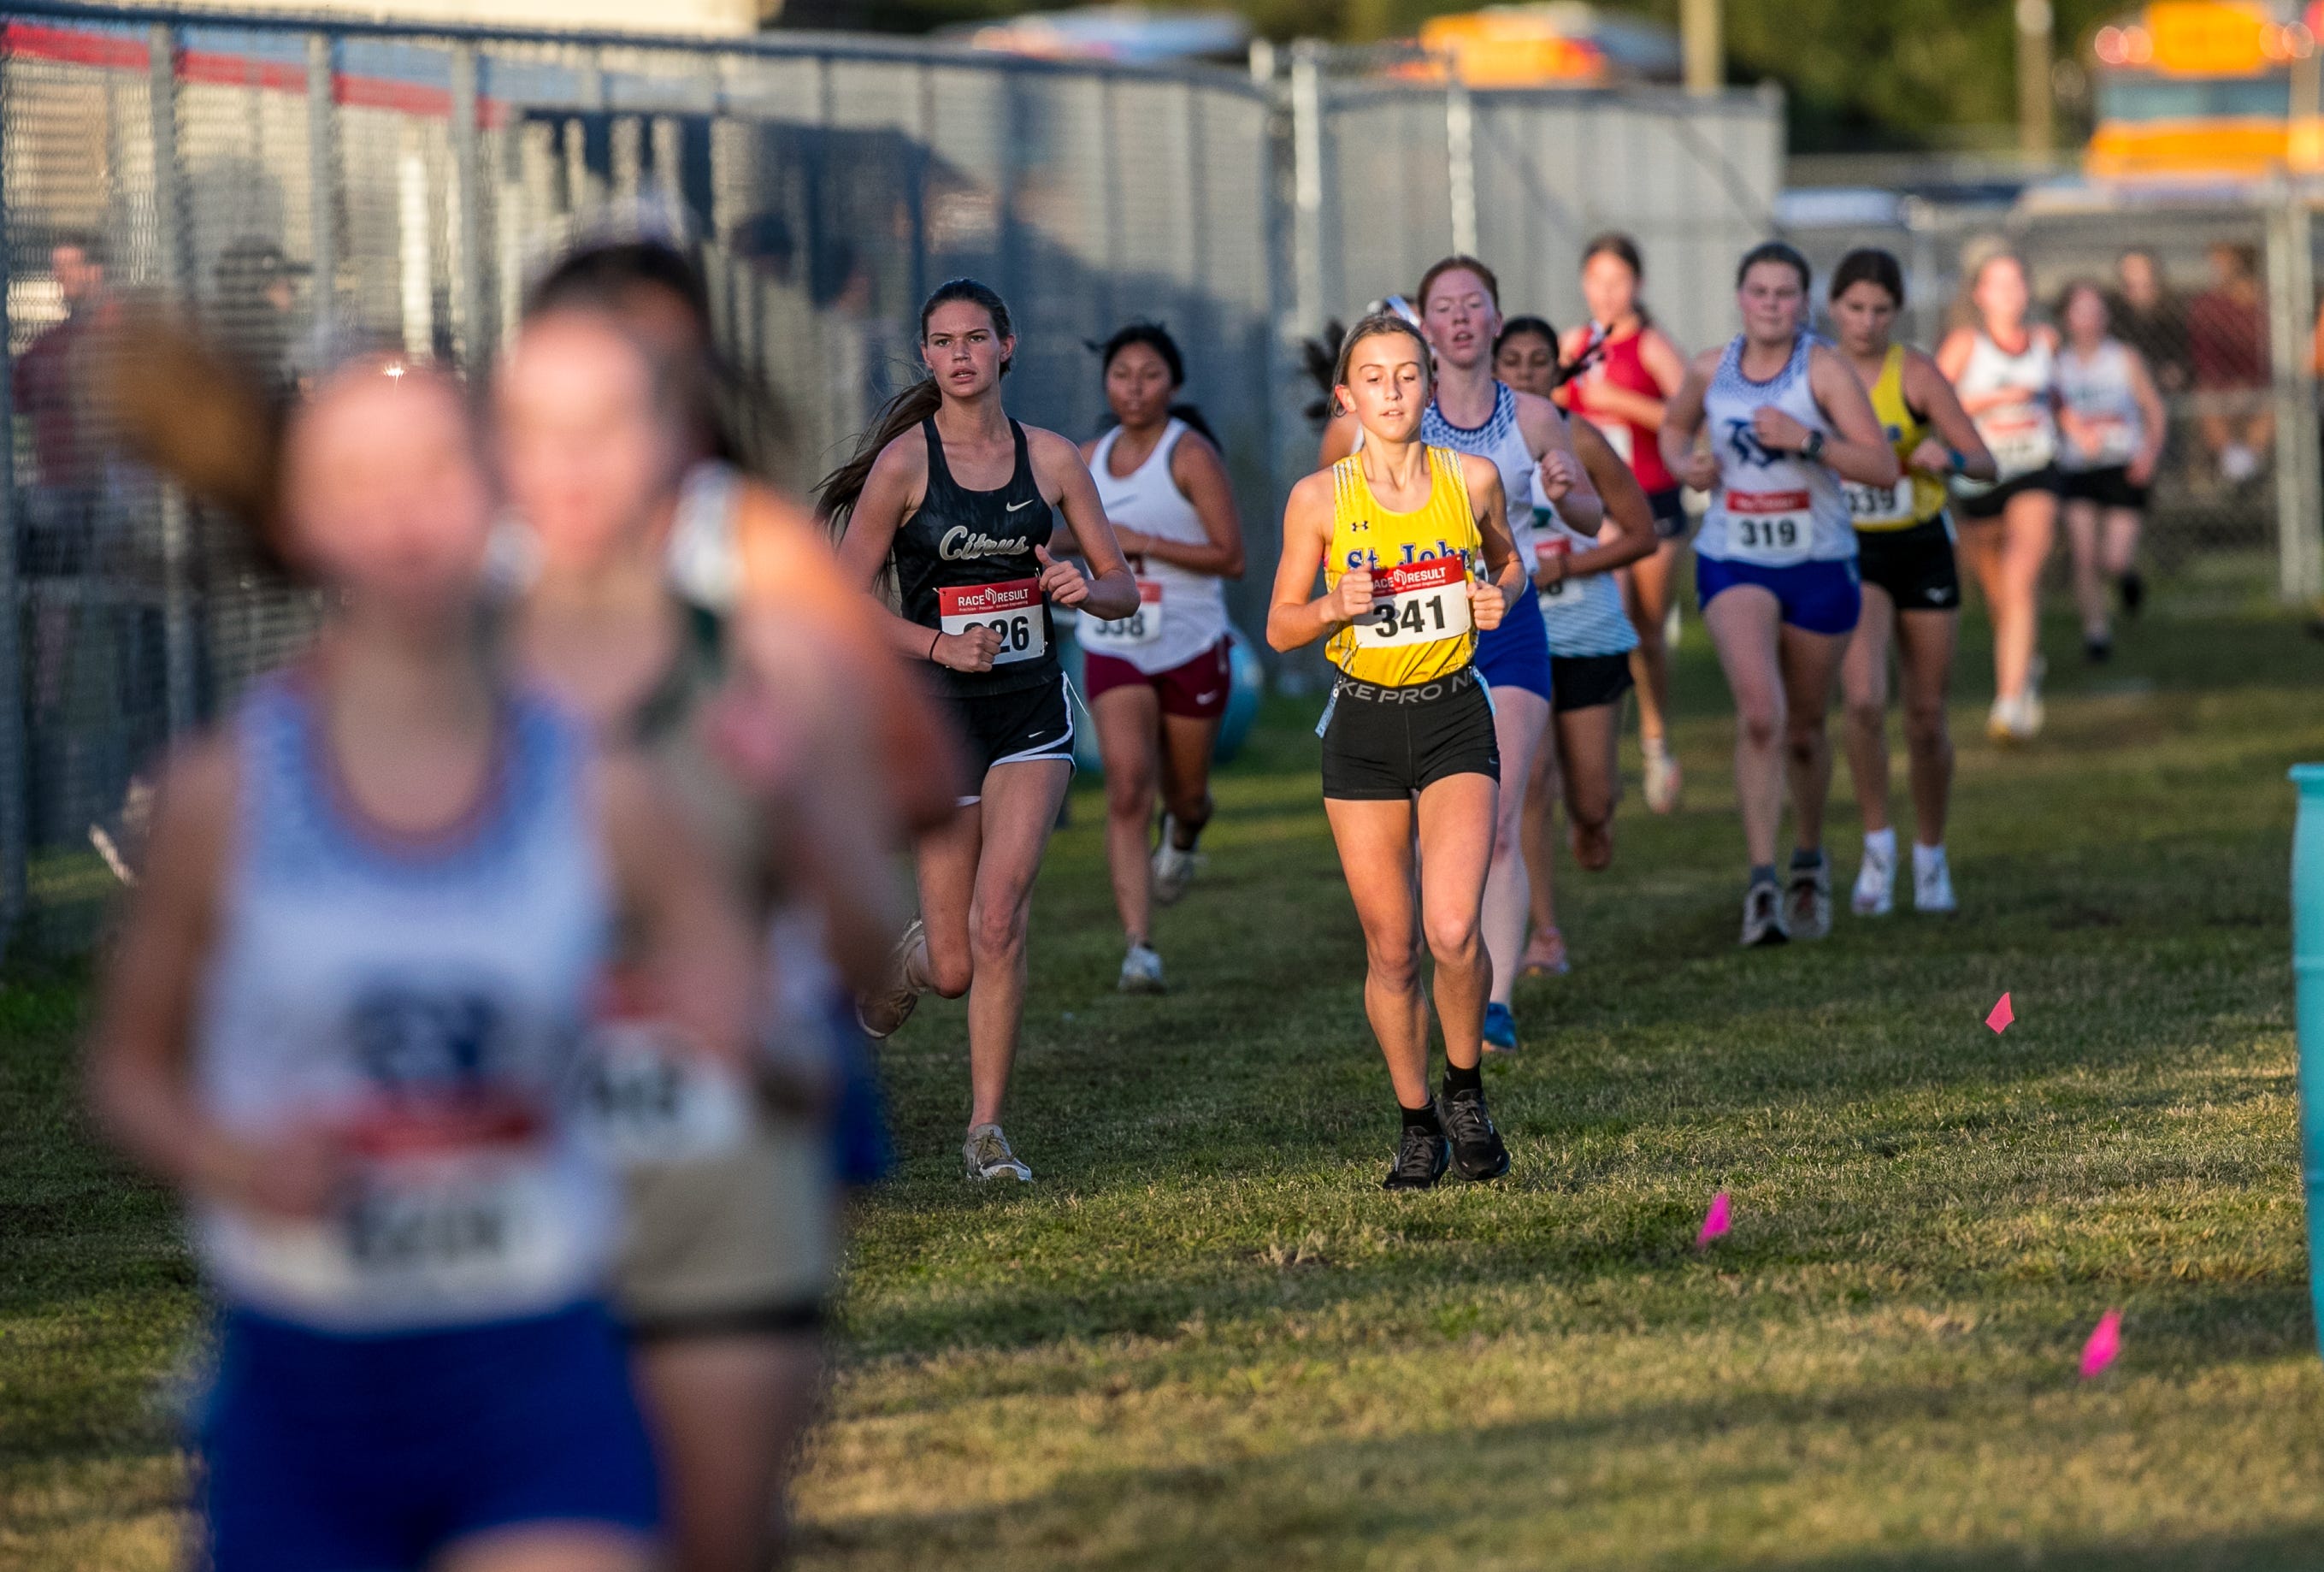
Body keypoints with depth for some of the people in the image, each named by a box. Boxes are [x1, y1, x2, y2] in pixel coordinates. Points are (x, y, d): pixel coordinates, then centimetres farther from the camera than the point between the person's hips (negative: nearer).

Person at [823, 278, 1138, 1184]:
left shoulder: (1052, 458, 3)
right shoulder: (905, 463, -5)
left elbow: (1123, 589, 10)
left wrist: (1084, 590, -13)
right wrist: (939, 644, -17)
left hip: (1031, 712, 1)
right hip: (938, 712, -1)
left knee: (998, 922, -17)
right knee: (955, 965, 1)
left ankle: (986, 1131, -6)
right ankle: (902, 964, 39)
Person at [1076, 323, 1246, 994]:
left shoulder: (1190, 455, -10)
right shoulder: (1090, 460, 7)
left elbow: (1231, 557, -15)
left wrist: (1144, 545, -21)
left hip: (1191, 648, -3)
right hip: (1113, 652, 3)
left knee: (1184, 793, 13)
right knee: (1127, 788, -15)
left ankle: (1183, 836, 53)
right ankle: (1139, 947, -20)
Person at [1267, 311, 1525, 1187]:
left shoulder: (1472, 479, -1)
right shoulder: (1319, 499, -4)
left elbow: (1509, 563, 18)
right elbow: (1281, 629, 3)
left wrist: (1500, 599, -4)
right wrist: (1335, 605, -17)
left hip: (1454, 721, 0)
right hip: (1364, 728, 0)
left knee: (1453, 931, -18)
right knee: (1391, 949, 3)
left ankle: (1465, 1090, 8)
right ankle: (1418, 1126, 21)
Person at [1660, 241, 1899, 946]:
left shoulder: (1824, 368, -10)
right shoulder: (1711, 370, 0)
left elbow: (1883, 467, -15)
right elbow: (1675, 427, 22)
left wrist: (1808, 440, -27)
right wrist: (1683, 464, 0)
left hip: (1819, 568, 0)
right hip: (1733, 564, 0)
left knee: (1803, 728, 14)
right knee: (1759, 713, -22)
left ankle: (1810, 859, 40)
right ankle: (1762, 880, -20)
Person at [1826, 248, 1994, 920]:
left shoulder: (1914, 373, -10)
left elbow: (1986, 464, -11)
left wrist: (1947, 457, -31)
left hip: (1922, 549, 0)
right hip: (1851, 555, 0)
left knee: (1926, 719, 7)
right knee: (1863, 700, -22)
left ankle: (1931, 858, 26)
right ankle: (1877, 845, -6)